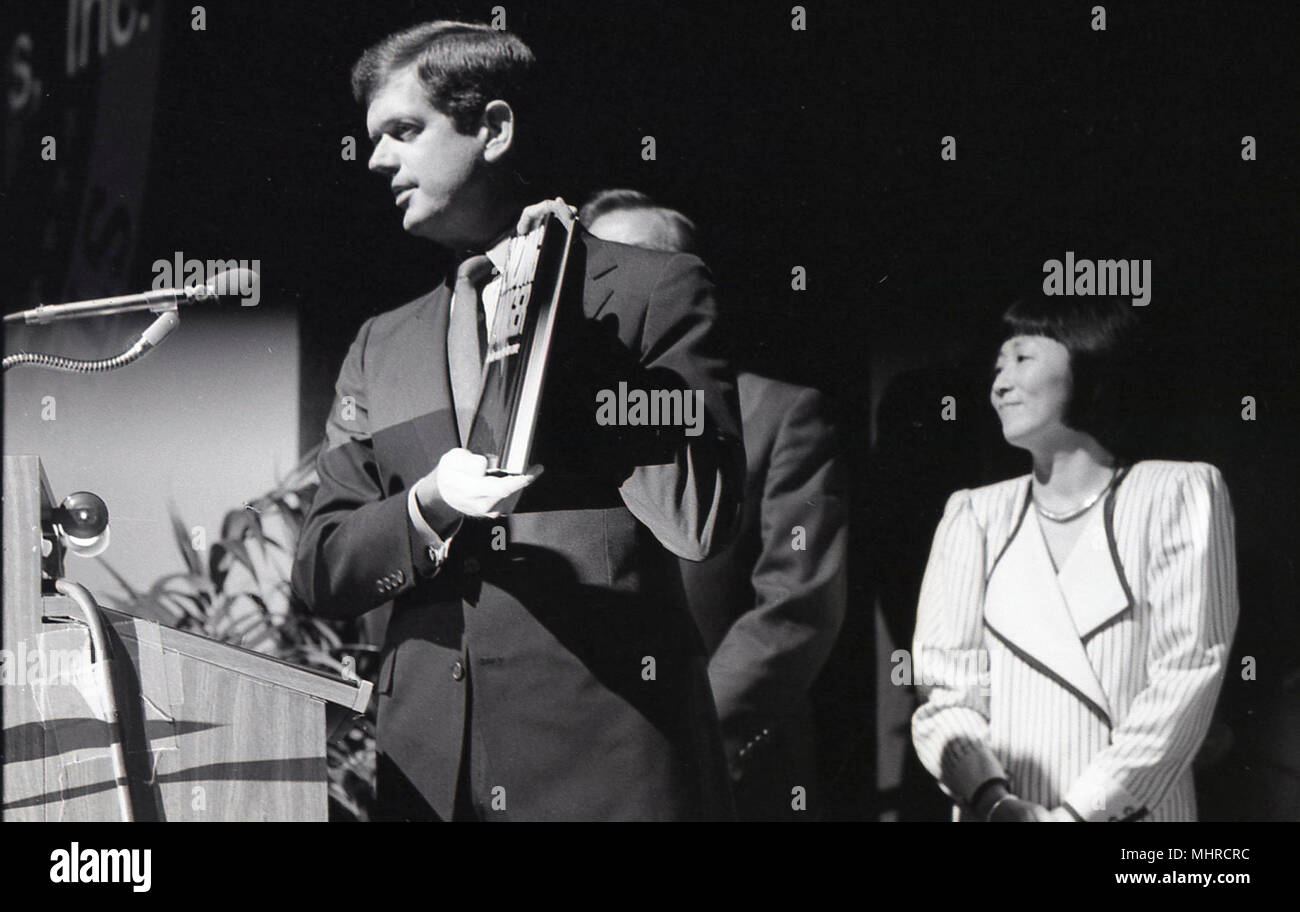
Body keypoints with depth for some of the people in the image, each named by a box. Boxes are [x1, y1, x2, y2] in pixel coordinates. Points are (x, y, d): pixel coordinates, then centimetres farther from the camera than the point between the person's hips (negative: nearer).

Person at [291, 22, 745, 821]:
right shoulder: (381, 348, 19)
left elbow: (701, 520, -8)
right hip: (430, 763, 4)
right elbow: (318, 575, 12)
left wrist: (567, 327, -7)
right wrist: (426, 509, -8)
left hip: (607, 755, -4)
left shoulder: (653, 290, 4)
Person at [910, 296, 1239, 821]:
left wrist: (1081, 811, -16)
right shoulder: (974, 516, 9)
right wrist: (992, 799, -17)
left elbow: (1187, 678, -8)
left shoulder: (1181, 494, 1)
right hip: (996, 809, 2)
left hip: (1130, 810, -2)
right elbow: (946, 684, 0)